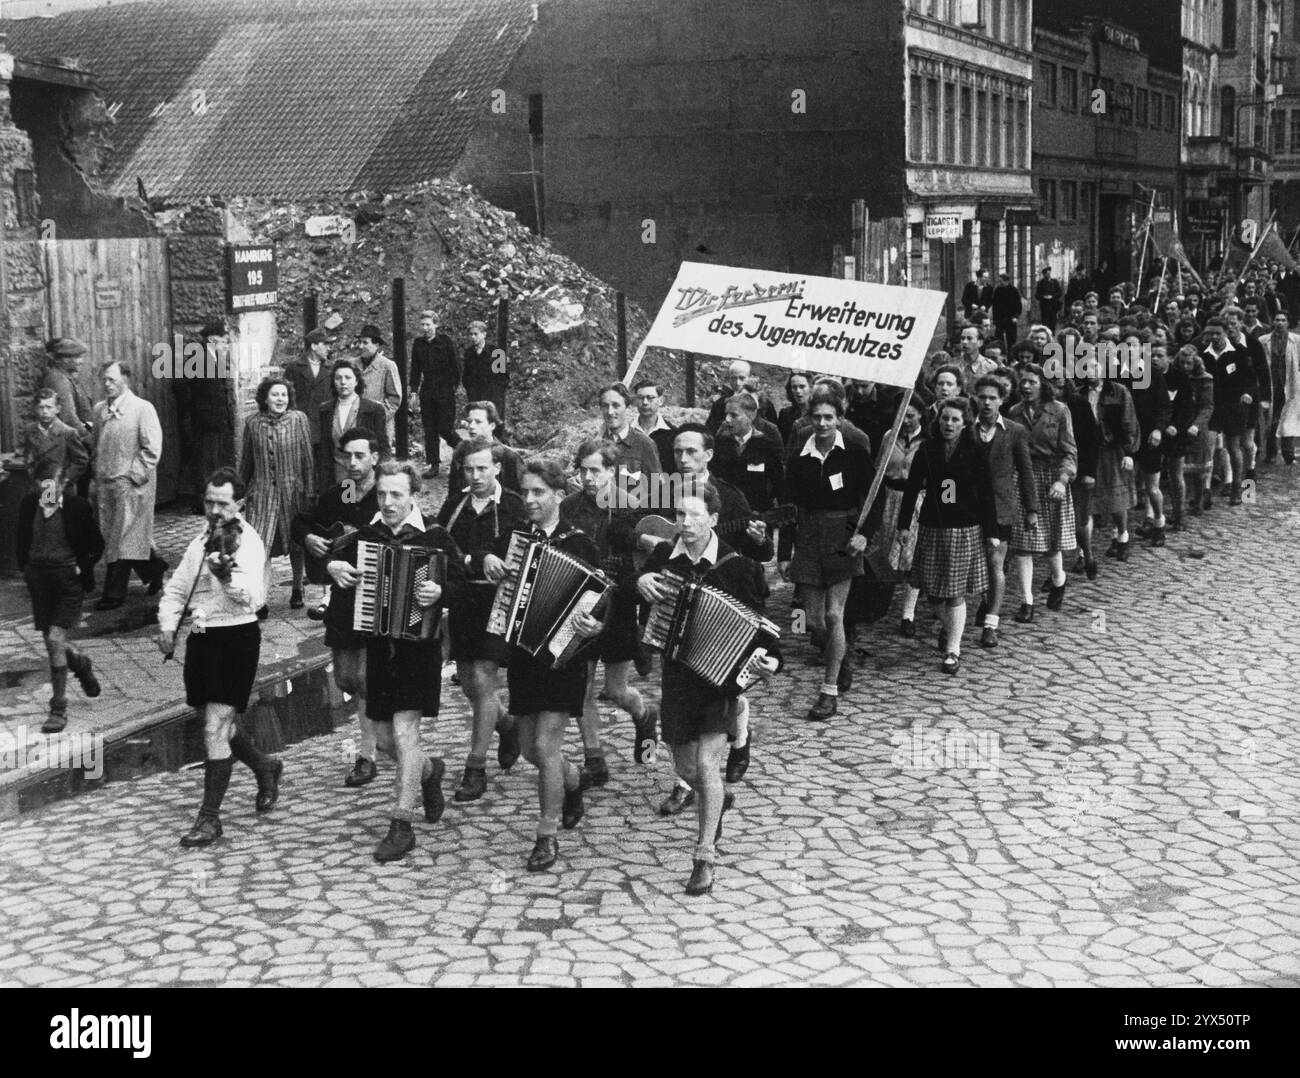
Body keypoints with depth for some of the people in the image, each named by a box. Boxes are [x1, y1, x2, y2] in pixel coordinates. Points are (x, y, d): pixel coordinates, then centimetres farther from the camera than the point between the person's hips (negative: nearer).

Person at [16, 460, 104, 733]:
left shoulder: (78, 507, -12)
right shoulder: (28, 504, -3)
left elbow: (97, 545, 0)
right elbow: (21, 540, 13)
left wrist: (82, 569, -4)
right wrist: (26, 567, 5)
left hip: (69, 579, -4)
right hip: (38, 577, 4)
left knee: (55, 640, -12)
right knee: (51, 642, 12)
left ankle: (58, 709, -1)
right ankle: (81, 663, 47)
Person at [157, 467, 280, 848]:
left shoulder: (247, 543, -12)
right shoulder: (201, 542, 11)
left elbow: (255, 597, -28)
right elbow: (176, 588, 19)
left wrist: (227, 577, -46)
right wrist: (167, 624, 3)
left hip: (235, 638, -8)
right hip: (201, 638, 8)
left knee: (215, 728, -9)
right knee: (220, 725, 18)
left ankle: (210, 819, -1)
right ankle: (265, 767, 44)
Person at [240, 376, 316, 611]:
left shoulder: (298, 420, -4)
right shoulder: (252, 423, 0)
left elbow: (308, 458, -2)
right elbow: (246, 460, 12)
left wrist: (310, 492, -4)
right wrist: (241, 490, 16)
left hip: (293, 492, 0)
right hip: (261, 493, 0)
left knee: (296, 545, 13)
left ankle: (297, 590, 32)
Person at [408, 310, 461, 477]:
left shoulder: (445, 341, -3)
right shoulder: (418, 344, 8)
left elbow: (455, 366, 0)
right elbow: (415, 370, 11)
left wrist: (454, 386, -4)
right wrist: (413, 392, 6)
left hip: (445, 391, -4)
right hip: (427, 393, 4)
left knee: (445, 429, -8)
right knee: (429, 430, 4)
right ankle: (433, 464, 10)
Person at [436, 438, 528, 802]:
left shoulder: (512, 506, -6)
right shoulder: (454, 504, 8)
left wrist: (468, 560, -18)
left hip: (495, 601, -5)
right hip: (462, 602, 5)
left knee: (483, 680, -8)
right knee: (469, 683, 11)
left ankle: (476, 769, 0)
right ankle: (507, 725, 41)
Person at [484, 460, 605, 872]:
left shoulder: (579, 544, -7)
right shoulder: (513, 538, 6)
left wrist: (593, 627, -31)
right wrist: (488, 561, -20)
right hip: (522, 653, 5)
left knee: (546, 746, -9)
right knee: (530, 749, 12)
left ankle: (548, 835, 3)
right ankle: (573, 783, 43)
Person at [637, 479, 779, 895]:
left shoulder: (736, 566, -9)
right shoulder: (664, 557, 0)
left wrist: (770, 659, -23)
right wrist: (639, 581, -12)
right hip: (677, 672, 4)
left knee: (706, 761, -12)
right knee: (684, 766, 12)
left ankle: (705, 858, -1)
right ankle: (720, 799, 48)